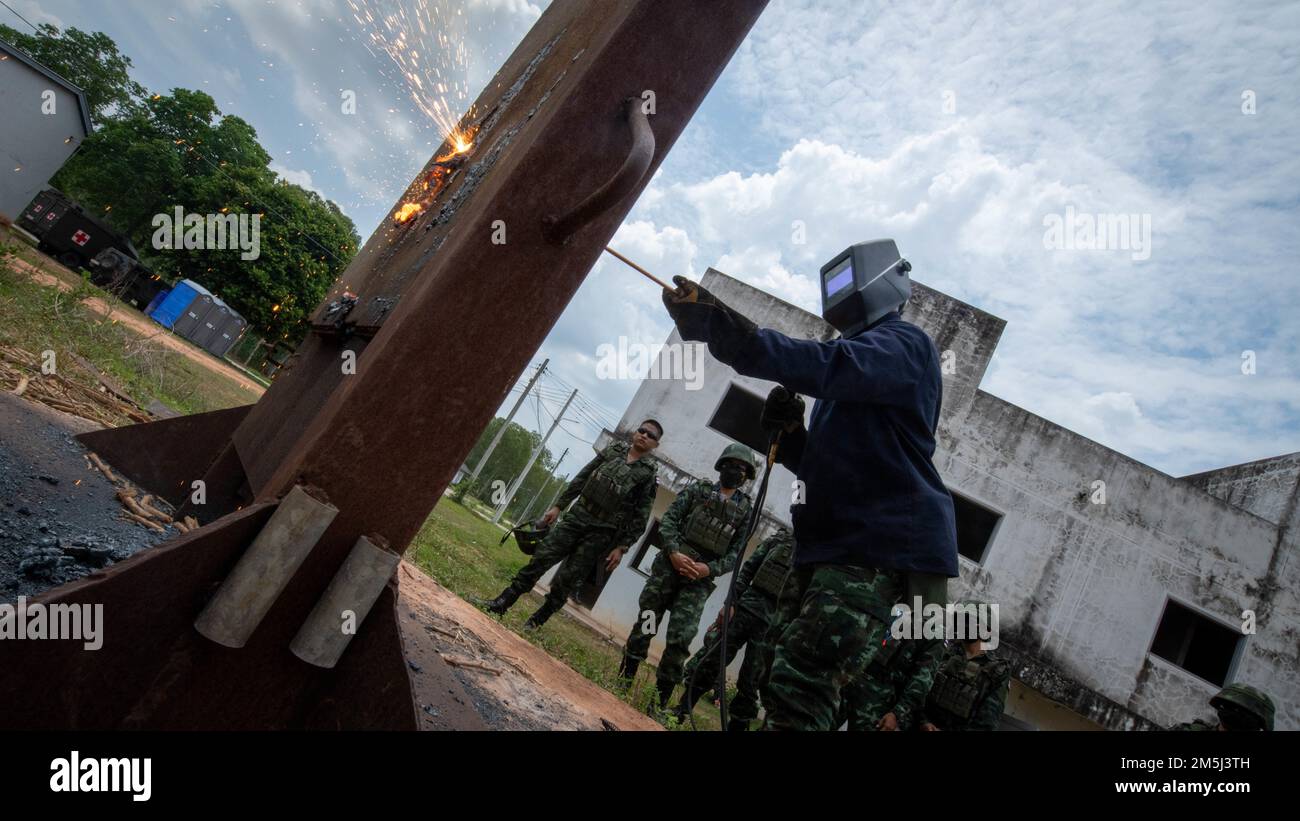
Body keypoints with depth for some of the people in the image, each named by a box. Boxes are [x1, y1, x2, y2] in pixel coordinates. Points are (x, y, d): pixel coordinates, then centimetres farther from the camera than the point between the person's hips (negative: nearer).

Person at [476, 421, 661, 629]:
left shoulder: (648, 473, -5)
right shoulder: (614, 451, 6)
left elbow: (640, 517, -5)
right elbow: (581, 479, 11)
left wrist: (621, 547, -7)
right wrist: (558, 506, 10)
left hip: (600, 533, -3)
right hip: (576, 517, 3)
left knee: (566, 578, -1)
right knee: (541, 558, 0)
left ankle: (538, 619, 17)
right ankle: (502, 603, 9)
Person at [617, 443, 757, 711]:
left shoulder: (745, 510, 10)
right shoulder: (697, 489, 9)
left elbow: (736, 553, 6)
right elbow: (668, 520, 1)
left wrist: (710, 569, -10)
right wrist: (673, 552, -14)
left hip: (700, 579, 0)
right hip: (669, 565, 0)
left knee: (680, 639, -6)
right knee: (645, 625, 2)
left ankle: (660, 700, 4)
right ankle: (623, 680, 15)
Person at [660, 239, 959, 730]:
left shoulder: (903, 343, -3)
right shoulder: (855, 376, 26)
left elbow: (824, 366, -26)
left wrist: (718, 327, -36)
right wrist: (789, 430, 6)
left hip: (881, 549, -10)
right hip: (836, 547, 10)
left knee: (798, 687, -24)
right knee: (808, 689, 15)